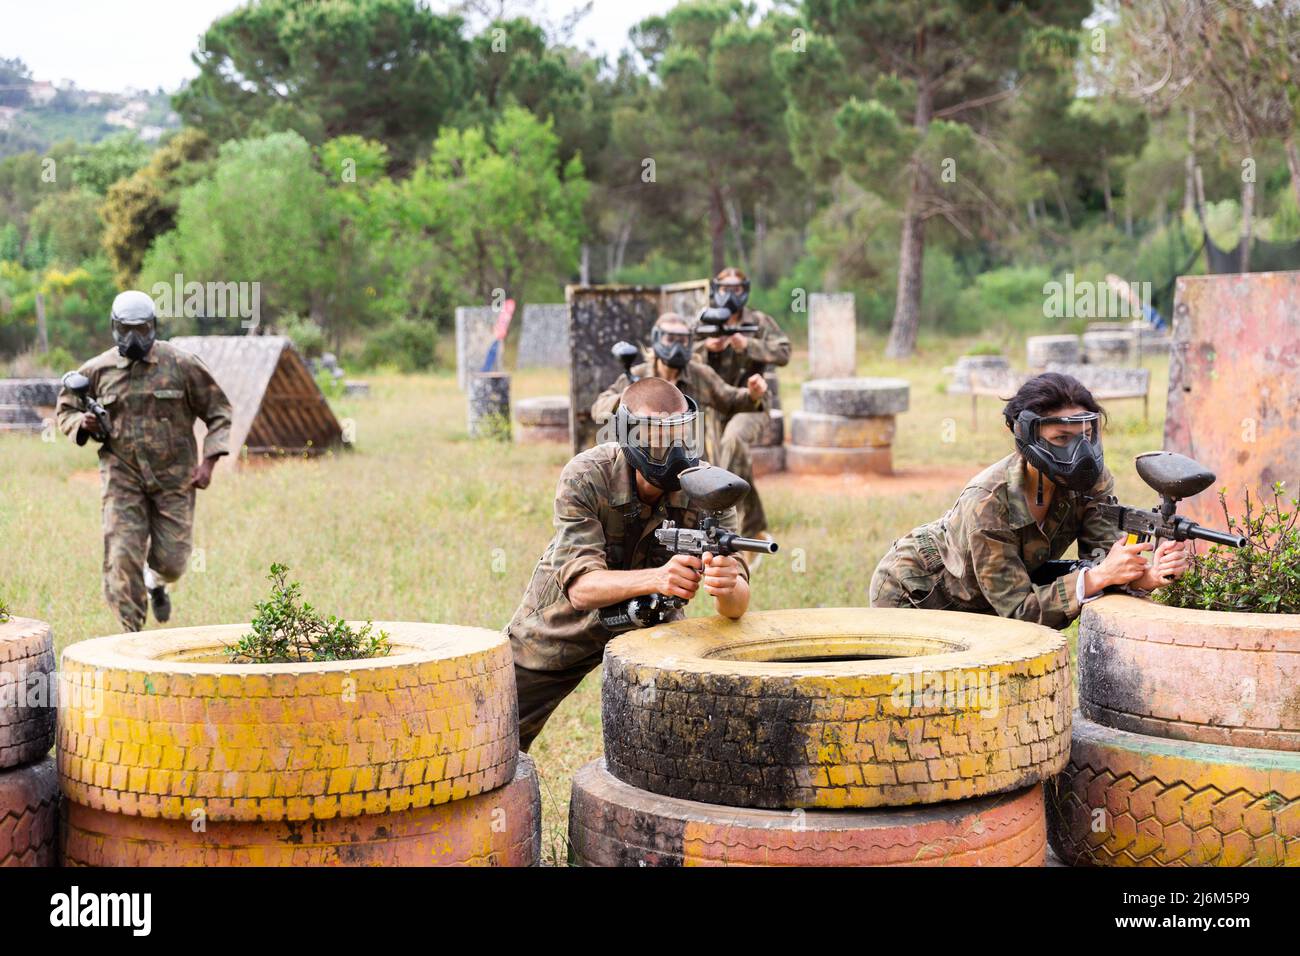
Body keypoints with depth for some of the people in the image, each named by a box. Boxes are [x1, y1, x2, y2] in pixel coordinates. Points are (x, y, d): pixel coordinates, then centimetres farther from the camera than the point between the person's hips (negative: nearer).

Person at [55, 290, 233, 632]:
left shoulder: (182, 365, -3)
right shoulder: (98, 370, 2)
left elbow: (218, 413, 4)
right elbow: (65, 409, 16)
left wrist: (208, 462, -6)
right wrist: (82, 422, -8)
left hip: (174, 479, 0)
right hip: (122, 479, 1)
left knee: (172, 561, 2)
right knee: (123, 558, -10)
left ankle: (155, 582, 39)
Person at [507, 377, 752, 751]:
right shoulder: (585, 478, -31)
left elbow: (737, 605, -32)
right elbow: (580, 586, -40)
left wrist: (725, 585, -57)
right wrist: (657, 578, -59)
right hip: (564, 621, -1)